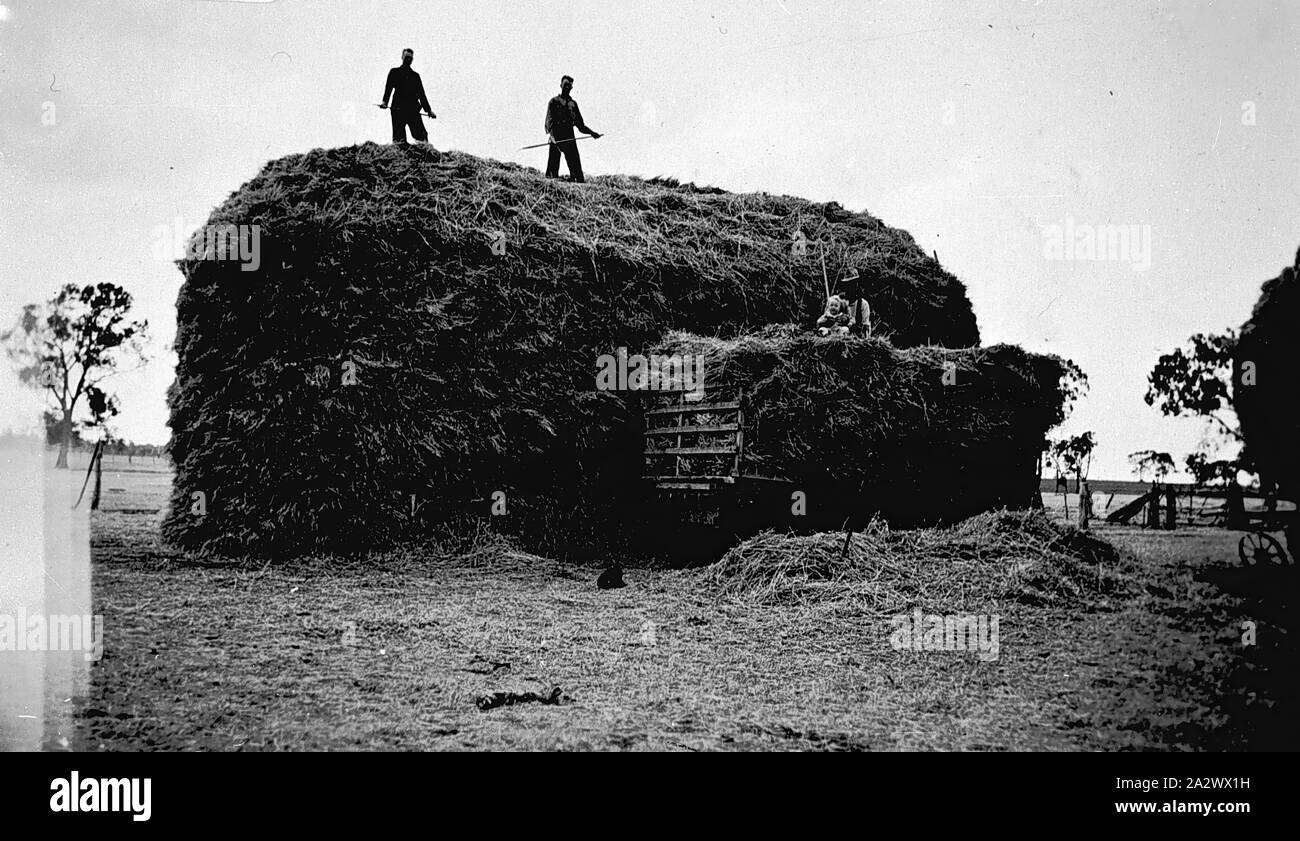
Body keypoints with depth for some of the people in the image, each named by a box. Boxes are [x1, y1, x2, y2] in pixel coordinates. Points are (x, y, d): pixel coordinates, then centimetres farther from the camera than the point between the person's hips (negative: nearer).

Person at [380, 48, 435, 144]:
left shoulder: (415, 75, 22)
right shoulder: (394, 72, 14)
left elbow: (421, 94, 21)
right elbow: (388, 88, 1)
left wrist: (428, 110, 15)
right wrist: (384, 102, -16)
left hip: (413, 109, 2)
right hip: (398, 109, -2)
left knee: (421, 135, -12)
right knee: (398, 137, -10)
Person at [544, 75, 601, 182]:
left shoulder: (573, 103, 21)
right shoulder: (554, 101, 7)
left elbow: (580, 125, 26)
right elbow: (549, 120, -7)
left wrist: (591, 132, 14)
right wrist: (550, 133, -24)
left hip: (570, 138, 4)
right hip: (556, 137, -4)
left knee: (576, 167, -6)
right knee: (553, 166, -9)